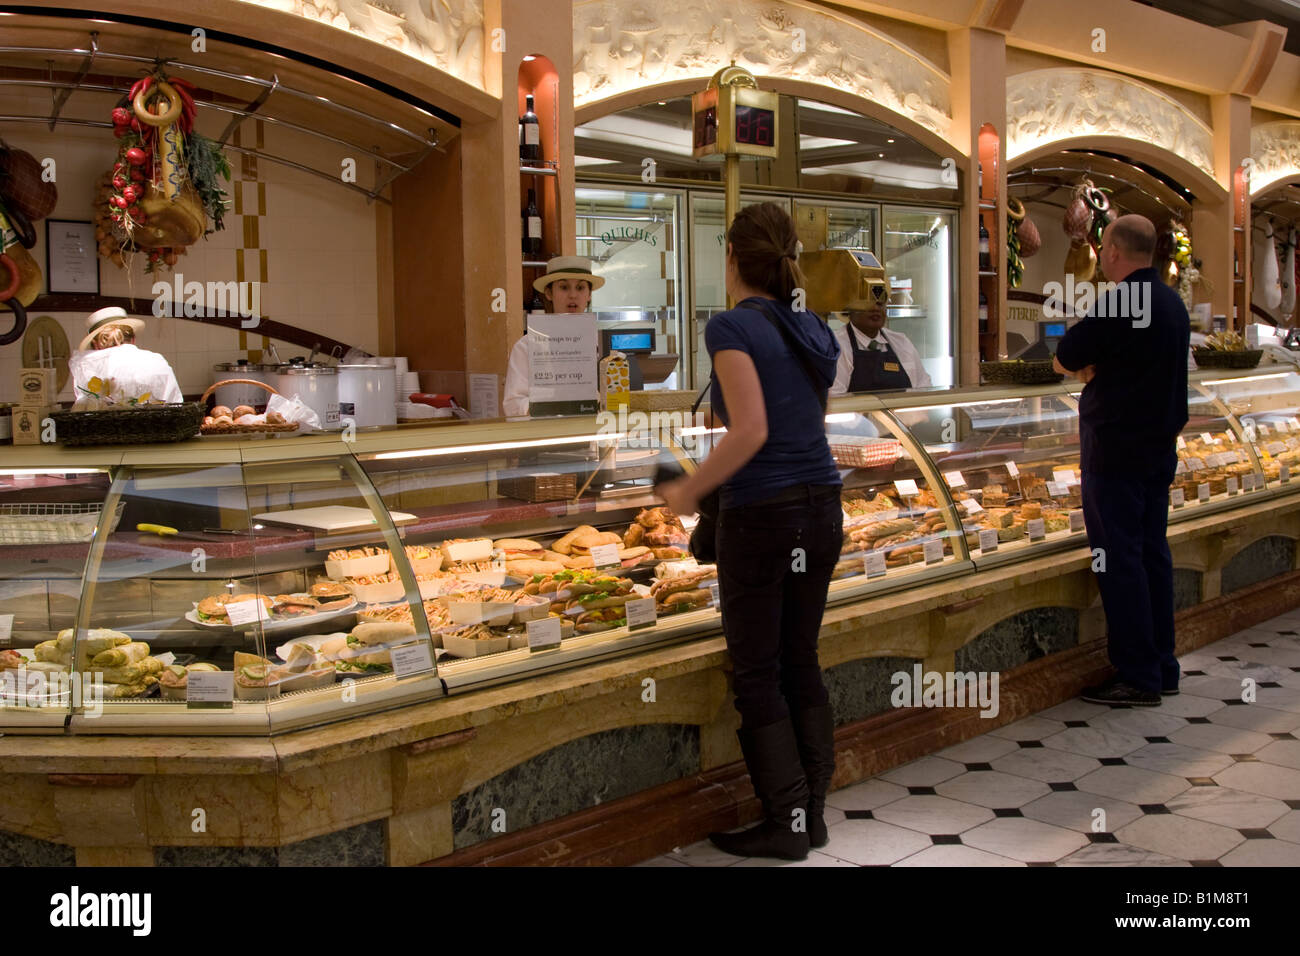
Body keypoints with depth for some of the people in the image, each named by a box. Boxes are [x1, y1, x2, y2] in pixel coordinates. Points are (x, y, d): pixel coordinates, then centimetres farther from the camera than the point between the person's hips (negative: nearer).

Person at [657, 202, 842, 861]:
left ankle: (786, 824, 12)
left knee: (757, 675, 5)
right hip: (821, 509, 7)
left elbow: (750, 432, -20)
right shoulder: (812, 331, 10)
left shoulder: (732, 326, -12)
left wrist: (690, 490, -10)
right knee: (801, 663, 16)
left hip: (761, 514, -7)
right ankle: (812, 812, 23)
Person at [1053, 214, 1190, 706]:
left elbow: (1064, 361, -11)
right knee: (1153, 554, 13)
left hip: (1115, 453, -9)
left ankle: (1137, 677, 0)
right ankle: (1162, 667, 21)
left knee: (1119, 561, -4)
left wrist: (1086, 366, 7)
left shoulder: (1115, 305, -19)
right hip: (1160, 448, 9)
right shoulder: (1173, 303, 10)